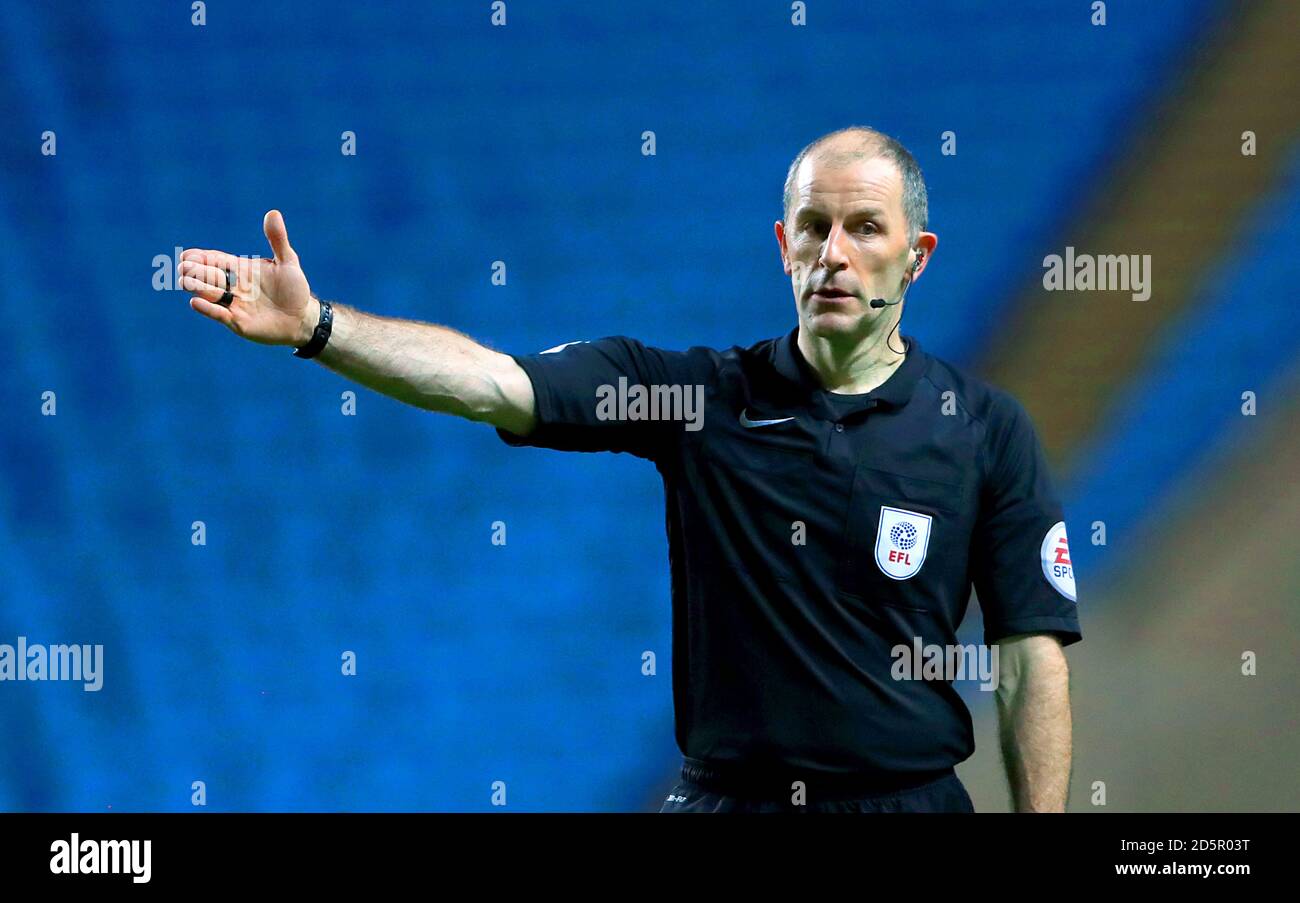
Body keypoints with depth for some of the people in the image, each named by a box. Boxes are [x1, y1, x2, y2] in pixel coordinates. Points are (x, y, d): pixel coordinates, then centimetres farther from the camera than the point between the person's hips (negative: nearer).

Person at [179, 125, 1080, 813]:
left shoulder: (987, 430, -2)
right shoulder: (700, 392, -1)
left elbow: (1032, 656, -2)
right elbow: (491, 382, -11)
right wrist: (317, 326, -24)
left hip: (904, 795, -1)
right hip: (722, 791, 1)